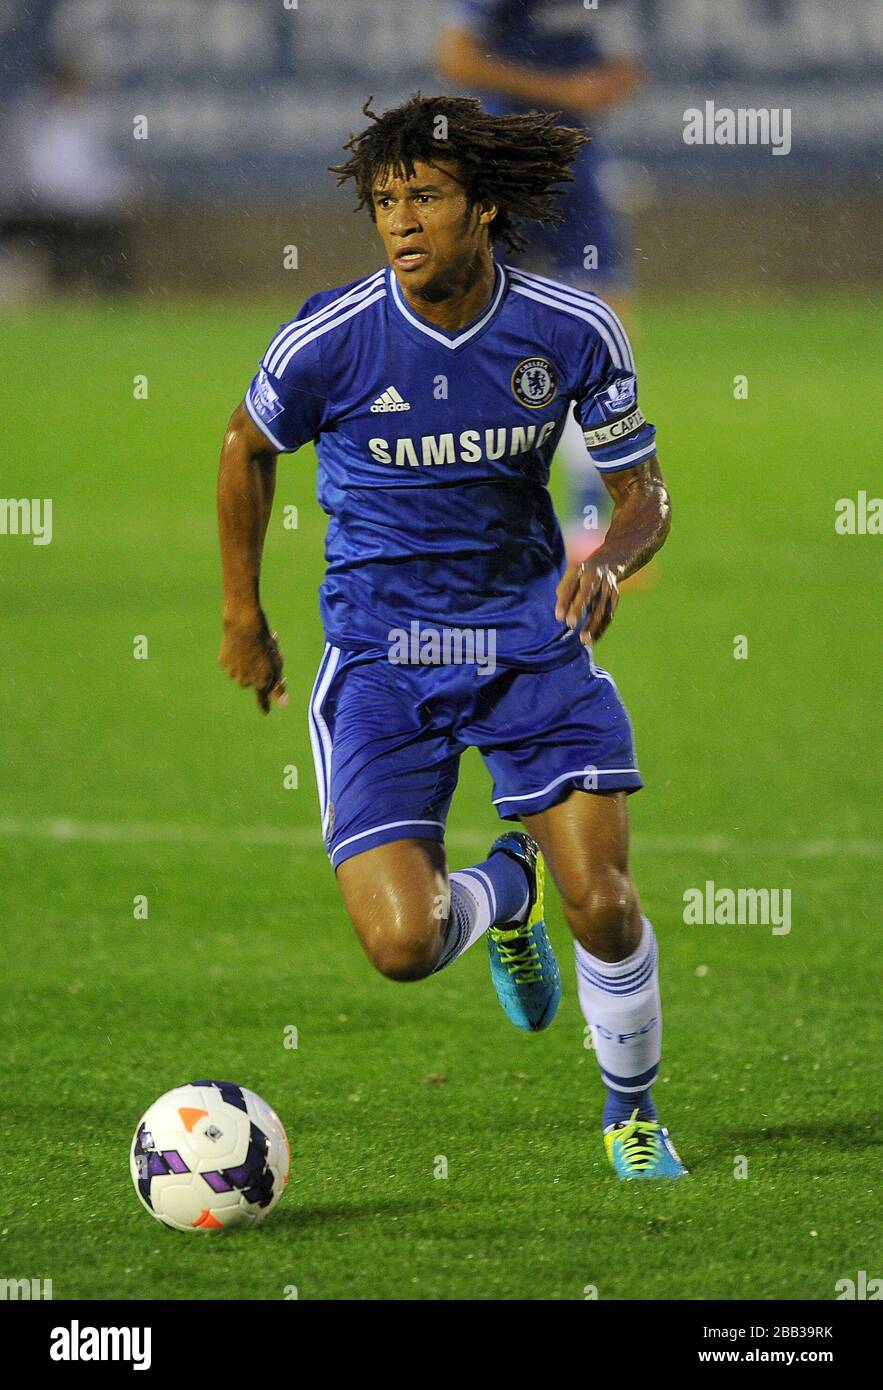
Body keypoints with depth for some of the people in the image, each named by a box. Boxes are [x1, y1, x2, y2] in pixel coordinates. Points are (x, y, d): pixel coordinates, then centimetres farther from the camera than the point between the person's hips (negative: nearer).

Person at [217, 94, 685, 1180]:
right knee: (402, 946, -15)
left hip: (529, 632, 1)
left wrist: (611, 560, -20)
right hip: (381, 653, -1)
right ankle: (505, 889, 24)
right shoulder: (332, 338, -13)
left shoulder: (572, 333, -9)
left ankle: (631, 1113, 20)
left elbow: (643, 491, 2)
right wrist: (243, 613, 13)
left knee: (605, 908, -11)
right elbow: (247, 446, 8)